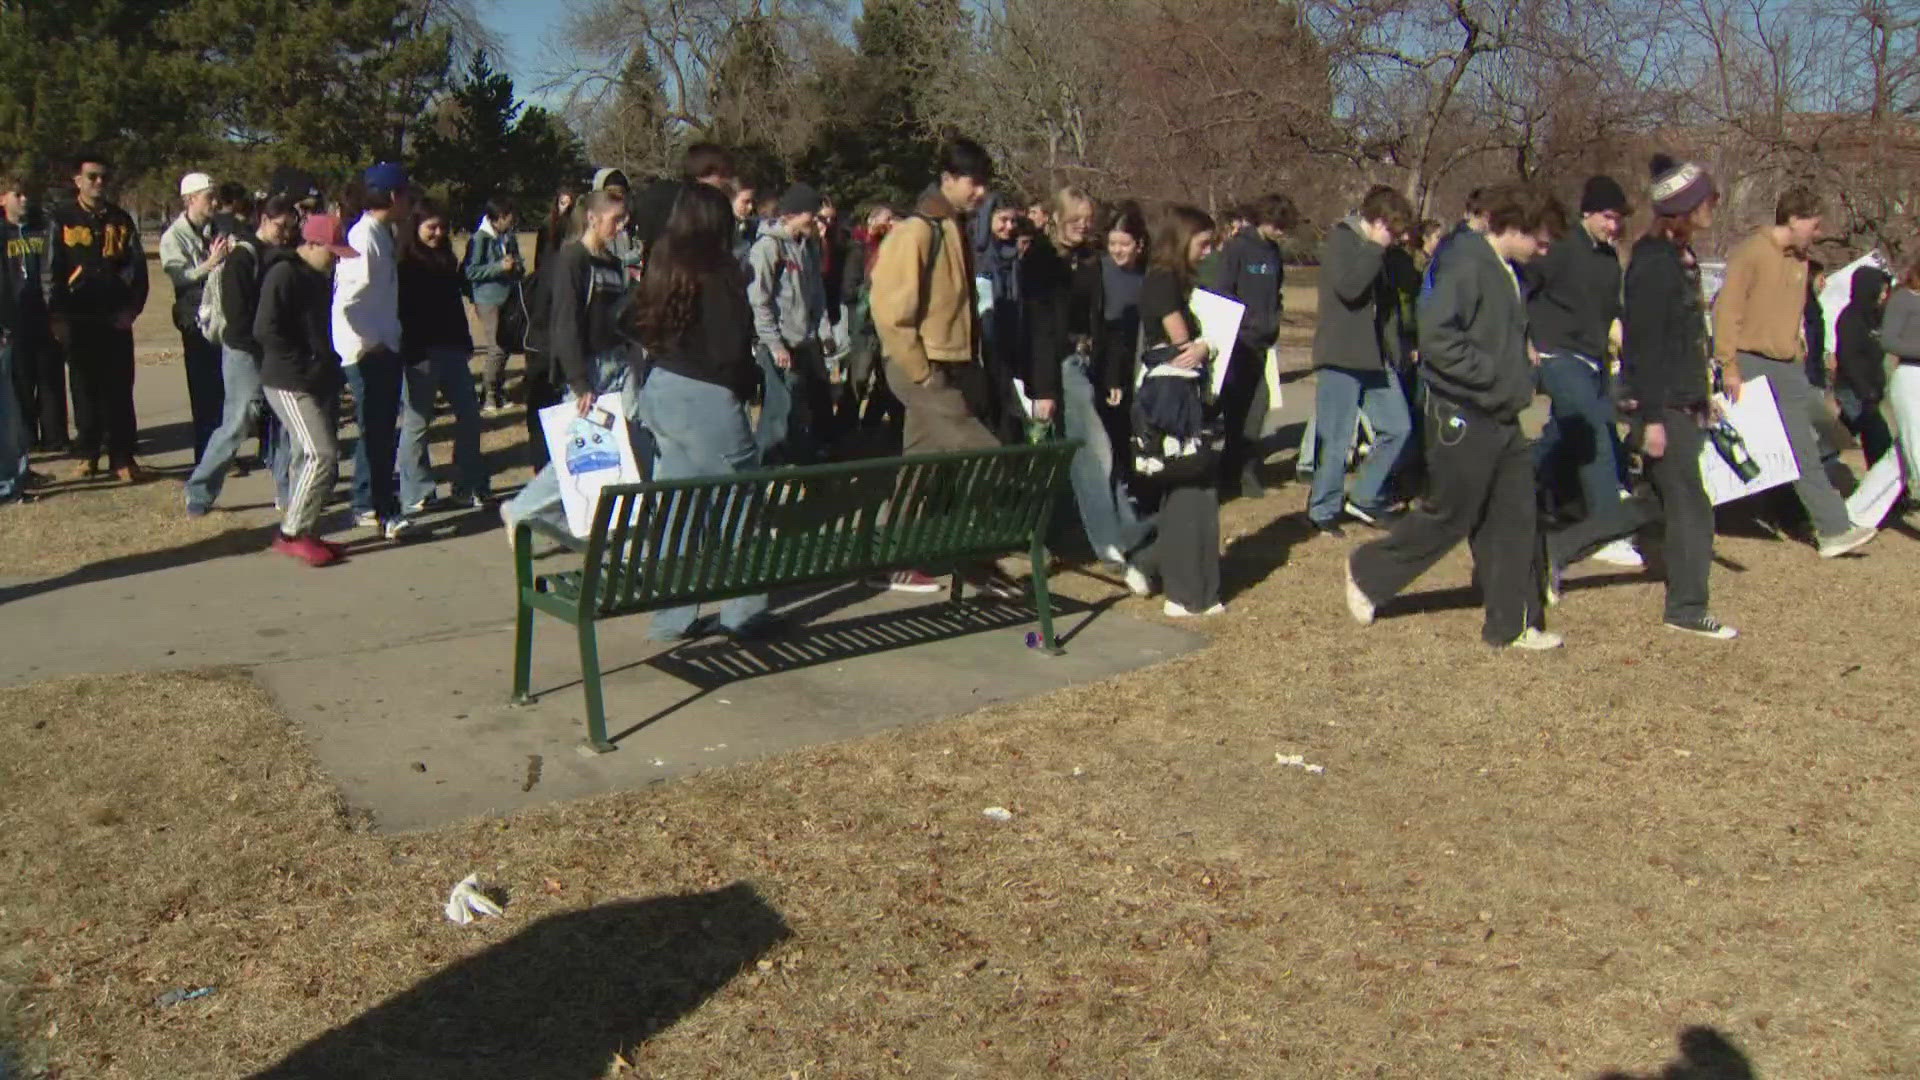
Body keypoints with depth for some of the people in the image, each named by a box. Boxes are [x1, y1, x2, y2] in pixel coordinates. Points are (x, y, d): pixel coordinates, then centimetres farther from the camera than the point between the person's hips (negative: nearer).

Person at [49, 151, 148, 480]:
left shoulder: (121, 220, 10)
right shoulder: (62, 219, 4)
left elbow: (137, 266, 9)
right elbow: (51, 268, 0)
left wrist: (132, 307, -3)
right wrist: (56, 315, -6)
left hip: (115, 318, 1)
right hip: (77, 318, -1)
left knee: (119, 390, -1)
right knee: (85, 389, 6)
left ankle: (122, 458, 2)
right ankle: (87, 455, 14)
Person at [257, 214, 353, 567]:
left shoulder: (316, 277, 15)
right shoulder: (283, 275, -14)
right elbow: (265, 330, -21)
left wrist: (328, 363, 12)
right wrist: (304, 365, -19)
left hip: (316, 383, 9)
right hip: (289, 384, -9)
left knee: (308, 458, 12)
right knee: (322, 455, -14)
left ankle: (303, 531, 20)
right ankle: (293, 533, -5)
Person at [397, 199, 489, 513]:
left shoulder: (445, 259, 15)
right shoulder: (403, 264, -6)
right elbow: (400, 310, -12)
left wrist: (464, 343, 17)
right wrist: (409, 352, -18)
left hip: (451, 349, 7)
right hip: (420, 354, -7)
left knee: (469, 414, 6)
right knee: (416, 421, -1)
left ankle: (470, 487, 15)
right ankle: (416, 495, 7)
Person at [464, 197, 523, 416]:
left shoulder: (510, 238, 10)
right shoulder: (480, 238, -9)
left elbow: (518, 266, 24)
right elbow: (471, 271, -14)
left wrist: (517, 267, 0)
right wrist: (500, 267, -19)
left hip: (509, 298, 6)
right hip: (489, 300, -6)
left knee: (505, 347, 9)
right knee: (496, 349, -9)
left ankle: (498, 389, 24)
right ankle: (489, 396, 2)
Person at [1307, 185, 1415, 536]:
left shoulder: (1377, 251, 17)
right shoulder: (1341, 239, -8)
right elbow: (1348, 286, -24)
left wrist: (1394, 351, 18)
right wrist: (1376, 249, -16)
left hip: (1375, 358, 8)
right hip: (1340, 359, -8)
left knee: (1397, 427, 5)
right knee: (1336, 441, -3)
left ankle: (1366, 499, 17)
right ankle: (1324, 511, 11)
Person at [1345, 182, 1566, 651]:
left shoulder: (1509, 273, 13)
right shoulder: (1468, 265, -16)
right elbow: (1435, 335, -25)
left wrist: (1524, 371, 9)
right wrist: (1490, 375, -22)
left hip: (1502, 418, 9)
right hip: (1462, 415, -9)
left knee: (1513, 519, 9)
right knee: (1449, 516, 2)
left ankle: (1512, 624, 17)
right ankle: (1368, 573, 23)